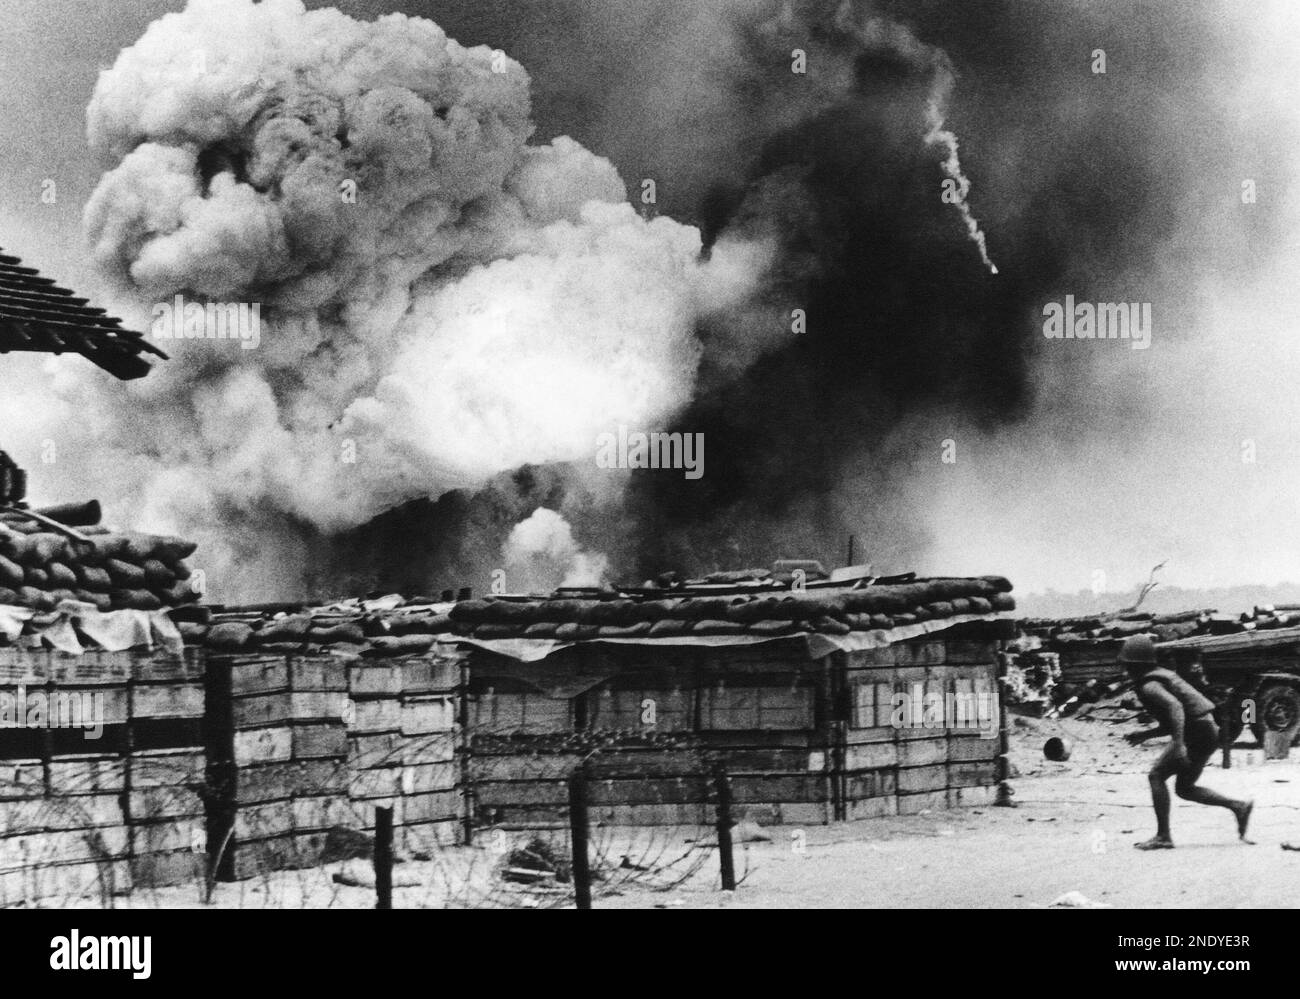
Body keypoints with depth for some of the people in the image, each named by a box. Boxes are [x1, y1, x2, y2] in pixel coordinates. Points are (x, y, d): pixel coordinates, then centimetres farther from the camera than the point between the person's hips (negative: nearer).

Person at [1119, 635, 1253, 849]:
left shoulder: (1148, 685, -14)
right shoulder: (1162, 673, 16)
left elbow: (1175, 705, -30)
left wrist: (1178, 743, -36)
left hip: (1196, 734, -10)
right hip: (1207, 729, 10)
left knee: (1156, 776, -6)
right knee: (1184, 789, 15)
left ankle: (1163, 836, -8)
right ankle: (1238, 807, 8)